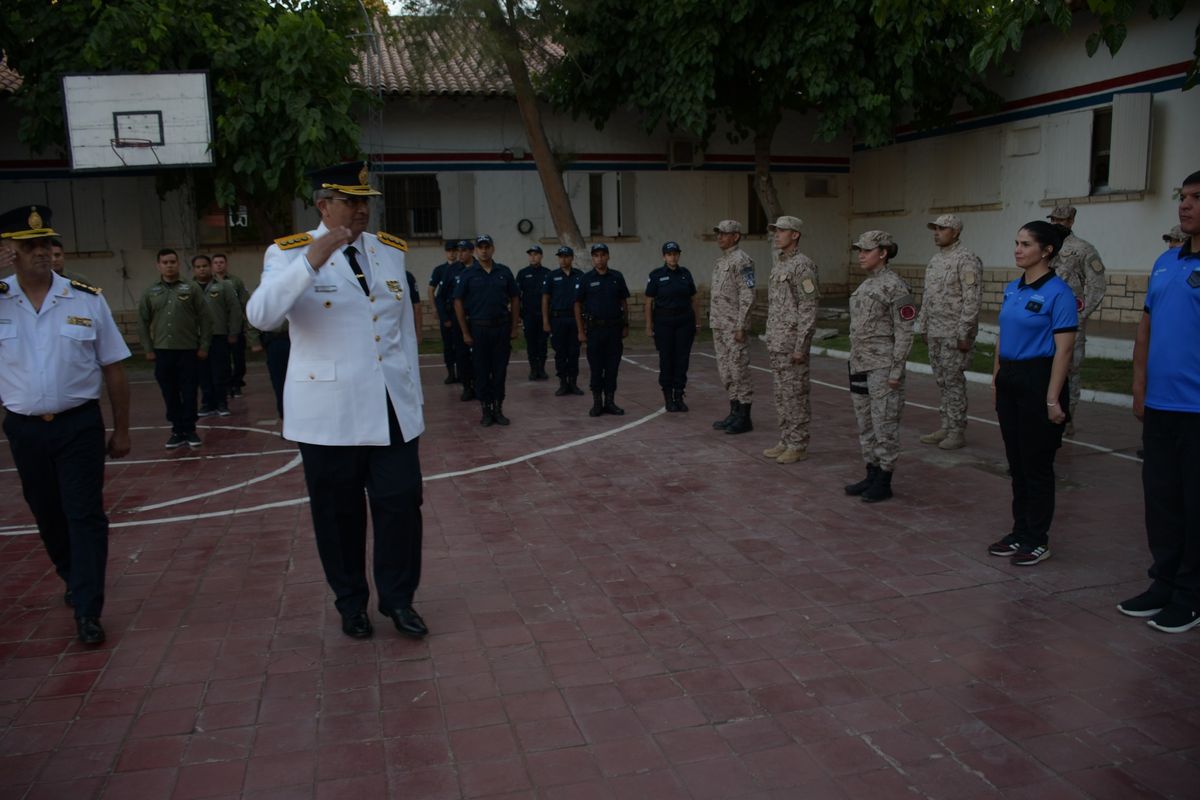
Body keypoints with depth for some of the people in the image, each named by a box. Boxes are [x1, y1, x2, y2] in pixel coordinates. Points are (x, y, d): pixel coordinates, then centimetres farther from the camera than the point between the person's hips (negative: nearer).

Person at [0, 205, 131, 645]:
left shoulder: (87, 300, -4)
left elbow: (113, 368, 1)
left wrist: (121, 430, 3)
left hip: (79, 426, -2)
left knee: (85, 515, -2)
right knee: (47, 515, 17)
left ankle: (87, 612, 6)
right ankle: (75, 579, 42)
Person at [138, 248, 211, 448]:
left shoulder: (191, 289, 2)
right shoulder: (150, 292, 7)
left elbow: (205, 319, 0)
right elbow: (142, 323, 8)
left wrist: (204, 346, -4)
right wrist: (148, 349, 3)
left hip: (189, 350, -2)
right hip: (162, 351, 2)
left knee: (189, 393, 1)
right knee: (170, 394, 6)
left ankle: (190, 430, 10)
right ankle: (178, 431, 14)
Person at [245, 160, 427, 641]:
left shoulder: (391, 251, 10)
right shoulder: (289, 254, -3)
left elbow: (405, 329, 12)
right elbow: (261, 316, -21)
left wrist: (414, 397, 11)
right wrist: (311, 260, -31)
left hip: (392, 410, 3)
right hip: (329, 413, -3)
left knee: (401, 505, 2)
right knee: (339, 513, 8)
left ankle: (398, 598, 21)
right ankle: (351, 603, 27)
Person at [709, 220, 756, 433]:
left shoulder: (742, 261, -11)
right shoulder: (721, 261, 17)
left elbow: (747, 296, -17)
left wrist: (741, 326, -21)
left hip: (734, 327, -9)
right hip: (719, 327, 9)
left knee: (739, 371, -5)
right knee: (726, 372, 13)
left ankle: (744, 418, 1)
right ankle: (734, 413, 21)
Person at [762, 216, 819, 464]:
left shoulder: (802, 265, -14)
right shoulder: (779, 265, 15)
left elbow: (809, 309, -17)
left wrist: (800, 346, -21)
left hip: (792, 342, -9)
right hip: (776, 342, 9)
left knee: (796, 394, -2)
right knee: (782, 394, 13)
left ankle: (799, 446, 5)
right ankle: (786, 441, 21)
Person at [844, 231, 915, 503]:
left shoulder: (895, 286, -12)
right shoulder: (865, 285, 13)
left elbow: (904, 332, -15)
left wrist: (896, 370, -18)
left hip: (883, 367, -9)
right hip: (860, 365, 9)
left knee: (884, 425, -1)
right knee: (865, 424, 13)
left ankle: (884, 483, 8)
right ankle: (871, 476, 23)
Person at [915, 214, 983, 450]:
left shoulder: (967, 260, -13)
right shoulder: (935, 260, 14)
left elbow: (972, 300, -18)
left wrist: (964, 334, -20)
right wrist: (923, 327, 17)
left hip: (954, 334, -8)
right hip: (935, 333, 8)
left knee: (953, 382, -3)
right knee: (942, 382, 13)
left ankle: (957, 431, 6)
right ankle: (945, 427, 21)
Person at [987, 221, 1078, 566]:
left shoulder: (1058, 292, -13)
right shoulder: (1012, 289, 10)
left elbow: (1063, 349, -15)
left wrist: (1052, 399, -18)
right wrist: (996, 379, 14)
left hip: (1038, 379, -7)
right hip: (1009, 380, 7)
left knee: (1036, 463, 2)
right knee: (1016, 461, 13)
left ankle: (1037, 540, 14)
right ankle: (1020, 532, 24)